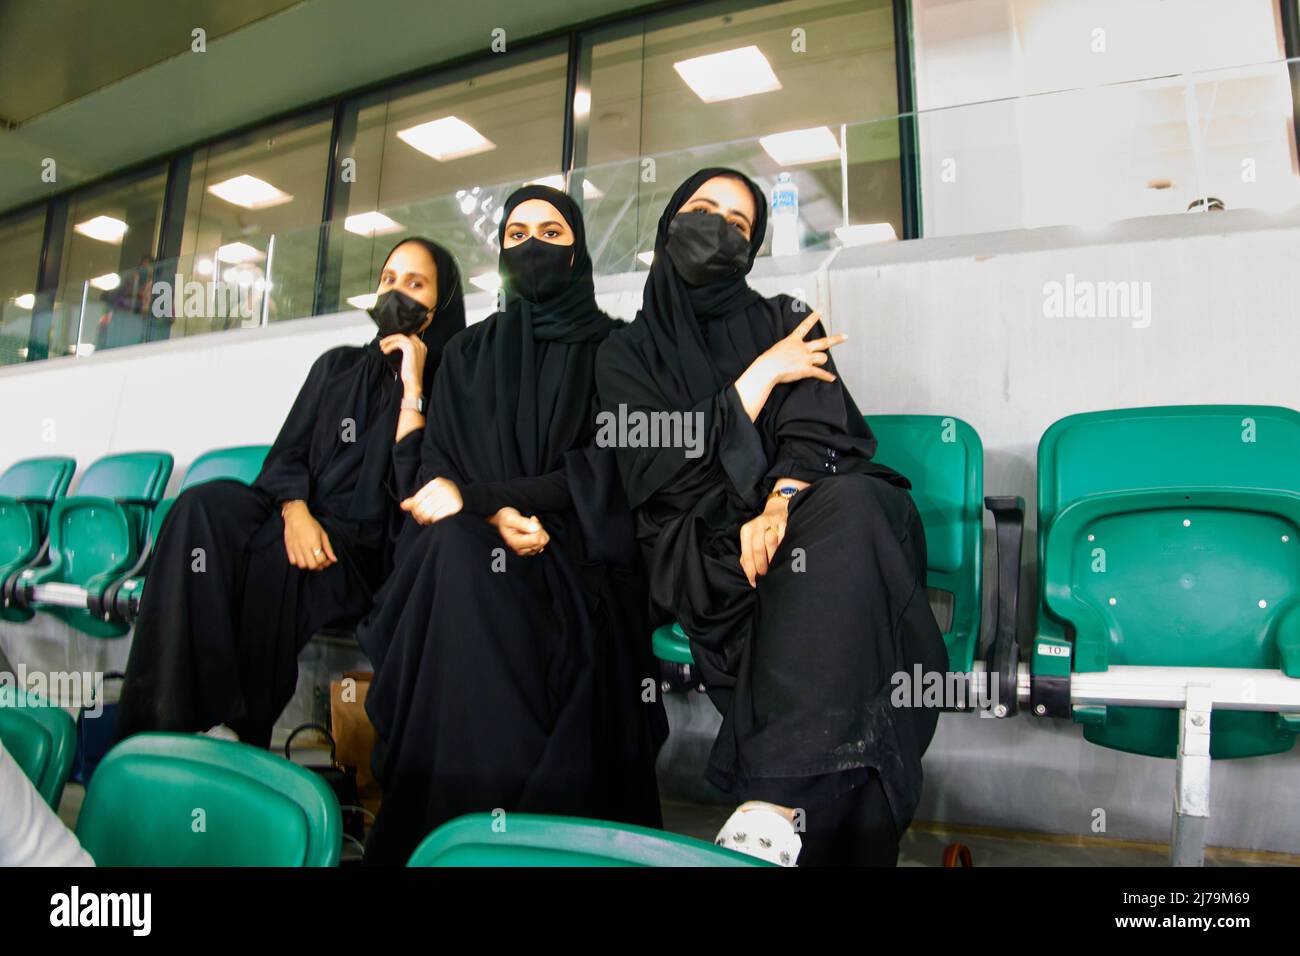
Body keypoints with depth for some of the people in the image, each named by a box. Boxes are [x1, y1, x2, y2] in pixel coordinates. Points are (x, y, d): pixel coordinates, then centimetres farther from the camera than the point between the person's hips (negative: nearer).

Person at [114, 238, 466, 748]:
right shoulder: (338, 366, 18)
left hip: (369, 550, -4)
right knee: (204, 505, -25)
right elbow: (285, 454, 8)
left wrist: (413, 389, -12)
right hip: (304, 523, 5)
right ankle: (176, 719, -27)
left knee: (275, 558, -33)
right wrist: (295, 511, -13)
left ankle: (243, 734, -19)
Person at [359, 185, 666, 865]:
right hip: (473, 549, 2)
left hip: (578, 554, -2)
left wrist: (478, 494, -10)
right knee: (455, 549, -33)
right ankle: (452, 831, -27)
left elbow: (611, 465, -1)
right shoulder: (468, 352, 20)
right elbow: (436, 463, 11)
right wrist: (495, 514, -13)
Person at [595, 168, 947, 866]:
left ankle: (779, 801, -40)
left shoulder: (785, 321, 19)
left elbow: (819, 431, 3)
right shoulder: (628, 351, 15)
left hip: (795, 511, 2)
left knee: (852, 504, -34)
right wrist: (762, 376, -2)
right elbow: (651, 470, -2)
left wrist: (781, 504, -20)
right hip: (698, 542, -1)